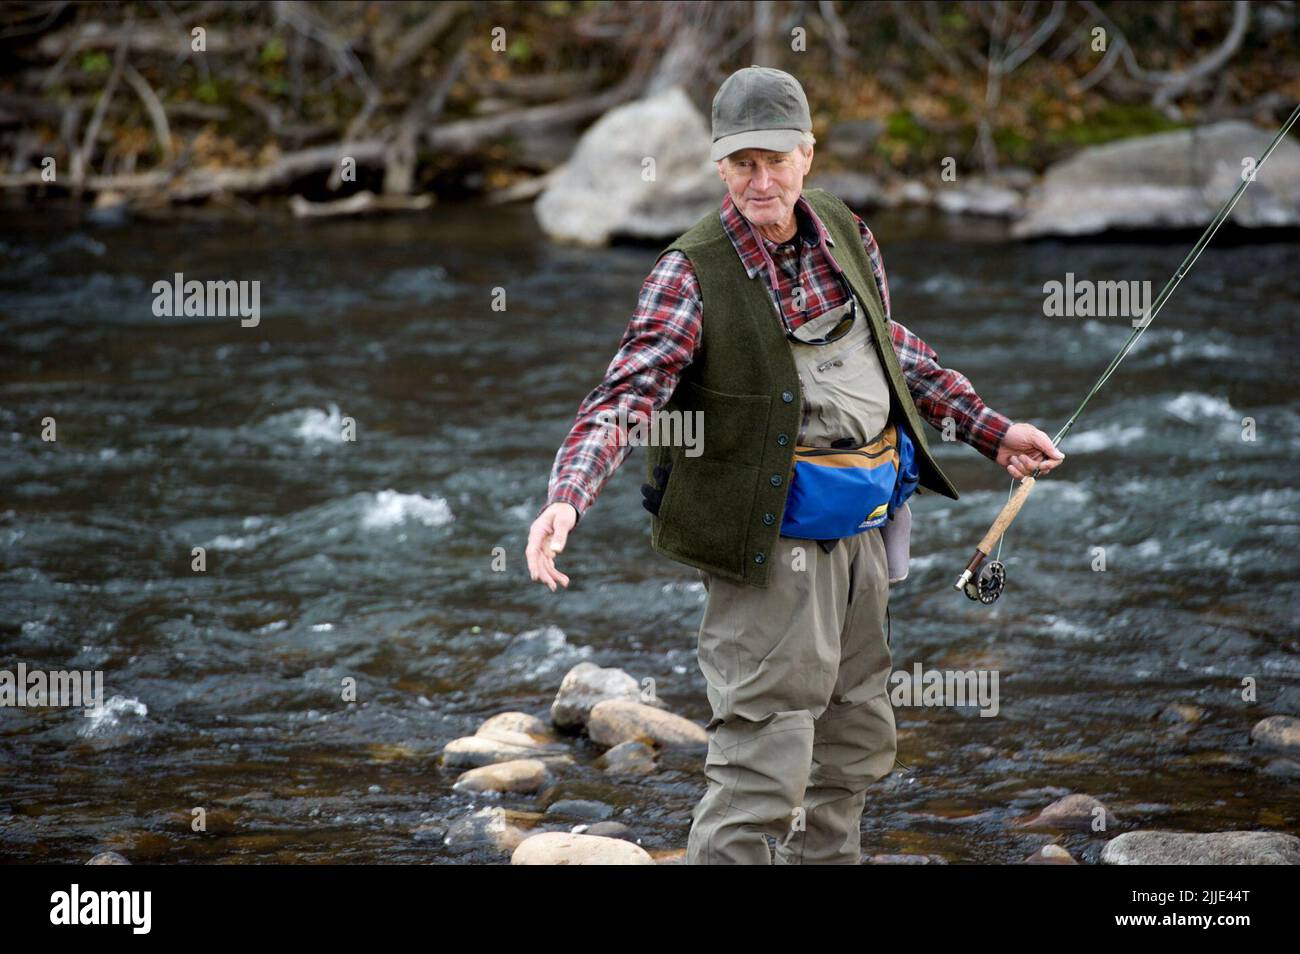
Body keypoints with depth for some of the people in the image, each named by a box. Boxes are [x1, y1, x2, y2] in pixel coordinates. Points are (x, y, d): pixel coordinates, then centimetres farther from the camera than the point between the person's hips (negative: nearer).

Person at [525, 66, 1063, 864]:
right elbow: (625, 397, -24)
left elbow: (889, 347, 22)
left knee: (857, 741, 19)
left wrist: (988, 426, 24)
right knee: (762, 764, -11)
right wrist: (567, 499, -41)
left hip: (861, 528, 7)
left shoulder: (846, 235, 5)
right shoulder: (692, 275, -15)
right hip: (770, 538, -7)